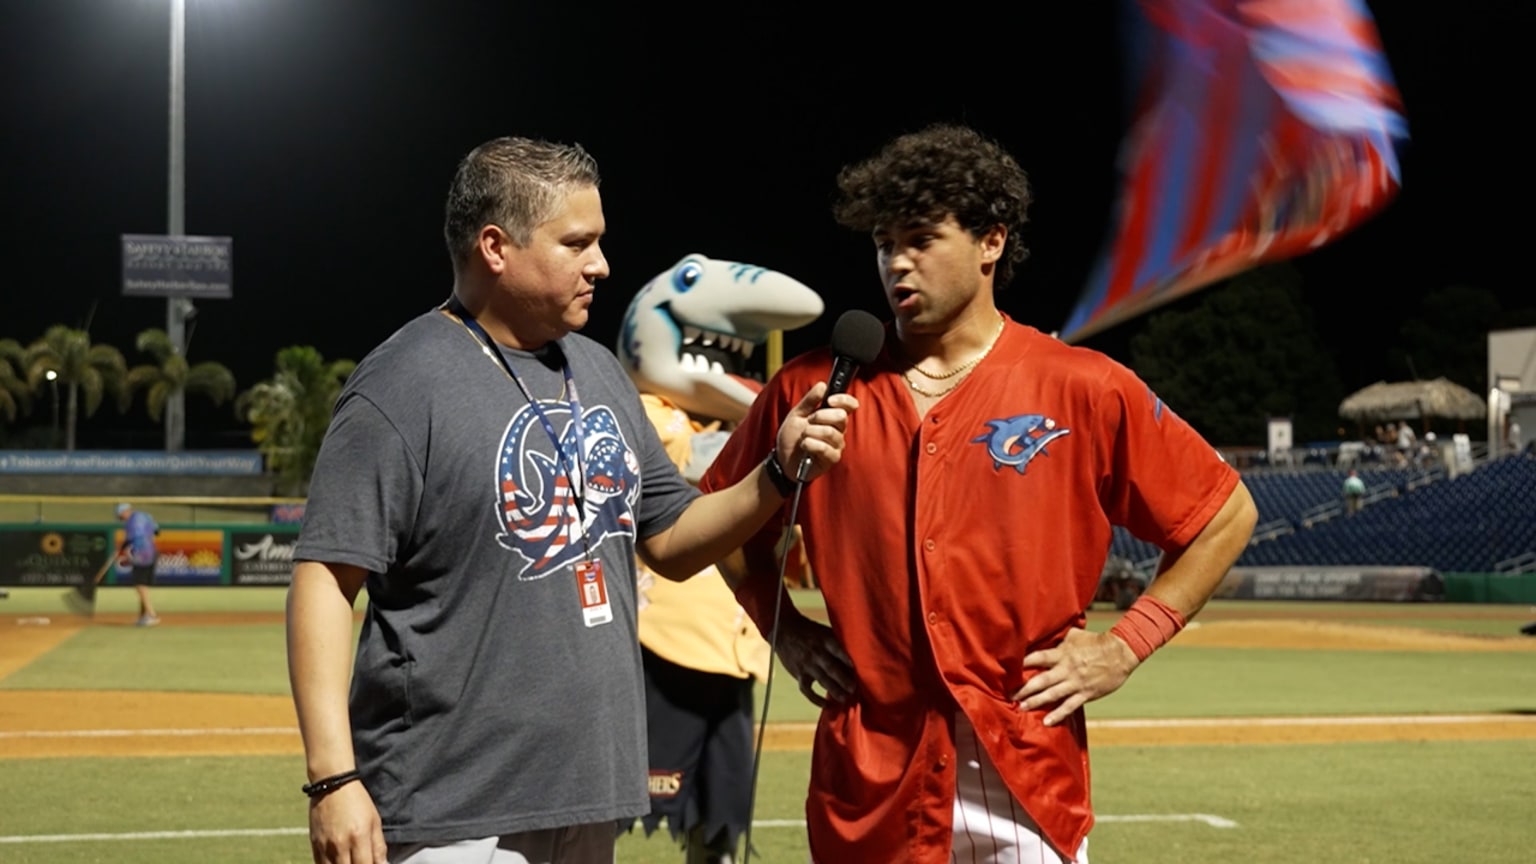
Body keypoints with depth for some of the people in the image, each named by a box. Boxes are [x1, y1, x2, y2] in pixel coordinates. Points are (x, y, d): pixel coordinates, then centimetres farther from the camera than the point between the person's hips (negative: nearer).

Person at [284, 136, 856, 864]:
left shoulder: (599, 373, 10)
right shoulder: (403, 387, -12)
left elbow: (671, 544, 16)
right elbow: (326, 577, -16)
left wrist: (779, 471, -1)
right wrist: (334, 778, -23)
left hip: (587, 800, 7)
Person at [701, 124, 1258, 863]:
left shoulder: (1084, 391, -1)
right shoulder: (813, 388, 5)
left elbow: (1225, 516, 5)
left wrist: (1123, 647, -2)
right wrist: (784, 629, 7)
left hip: (1025, 779, -1)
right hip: (867, 782, 2)